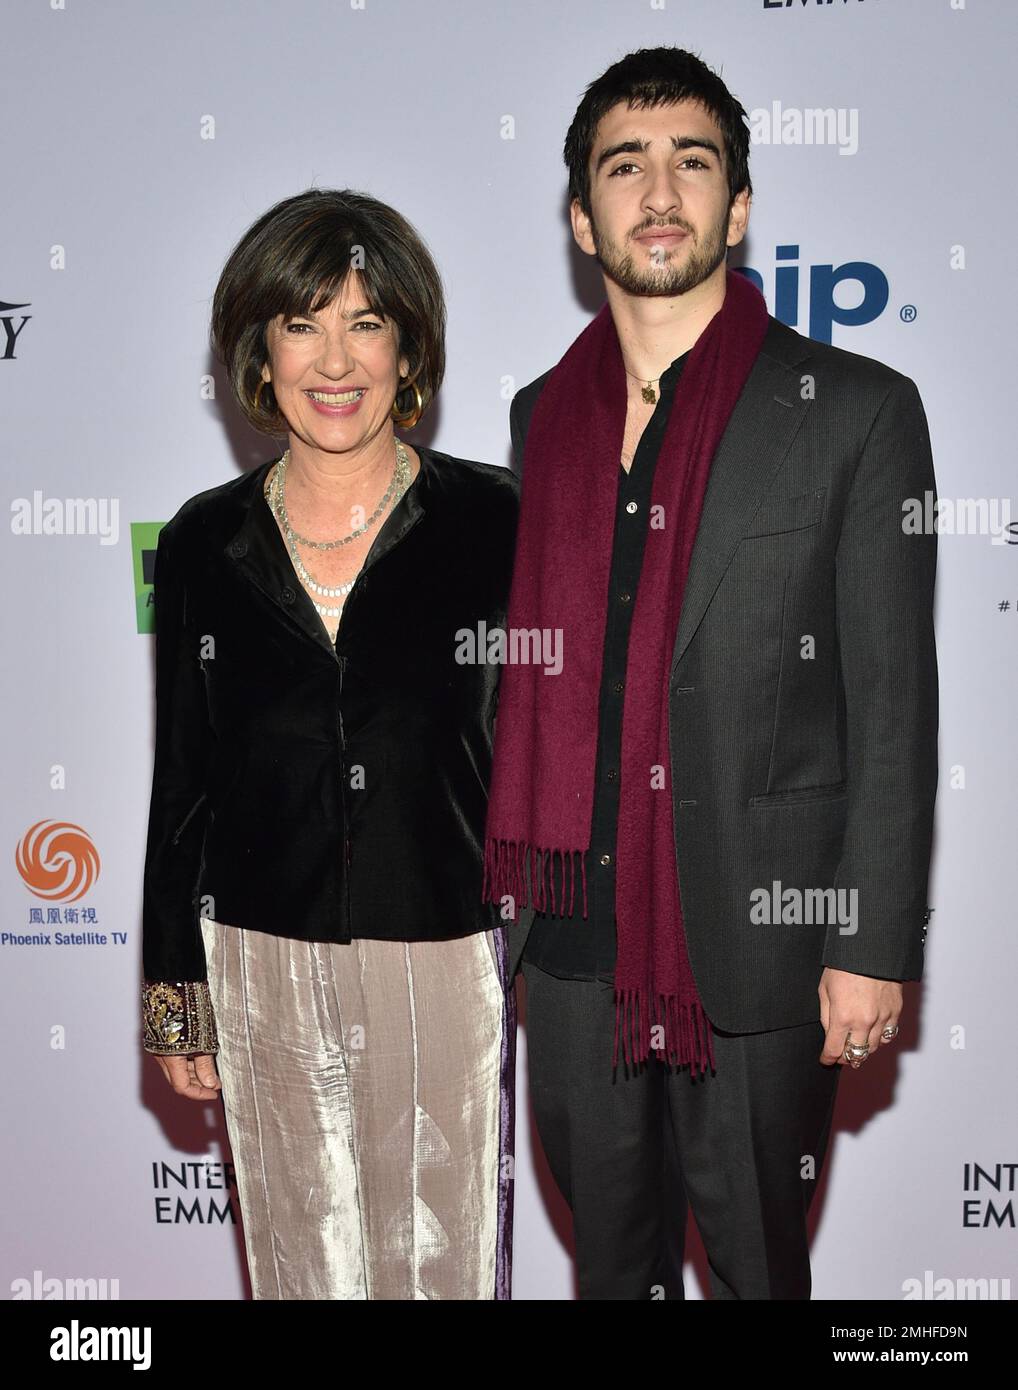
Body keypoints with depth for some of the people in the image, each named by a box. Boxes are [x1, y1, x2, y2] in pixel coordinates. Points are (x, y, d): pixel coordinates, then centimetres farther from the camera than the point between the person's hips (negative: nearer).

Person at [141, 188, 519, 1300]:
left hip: (447, 958, -2)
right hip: (263, 964, 2)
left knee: (444, 1255, 12)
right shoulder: (203, 543, 1)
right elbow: (182, 782, 6)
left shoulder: (493, 522, -6)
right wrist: (172, 996, 9)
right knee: (297, 1260, 17)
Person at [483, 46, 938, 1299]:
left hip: (755, 923, -3)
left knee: (754, 1249, 14)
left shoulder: (855, 412, -6)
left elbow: (894, 705, -7)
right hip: (572, 923, 4)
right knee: (606, 1238, 21)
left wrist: (873, 947, -10)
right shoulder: (538, 415, 7)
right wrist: (496, 878, 10)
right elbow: (519, 666, 11)